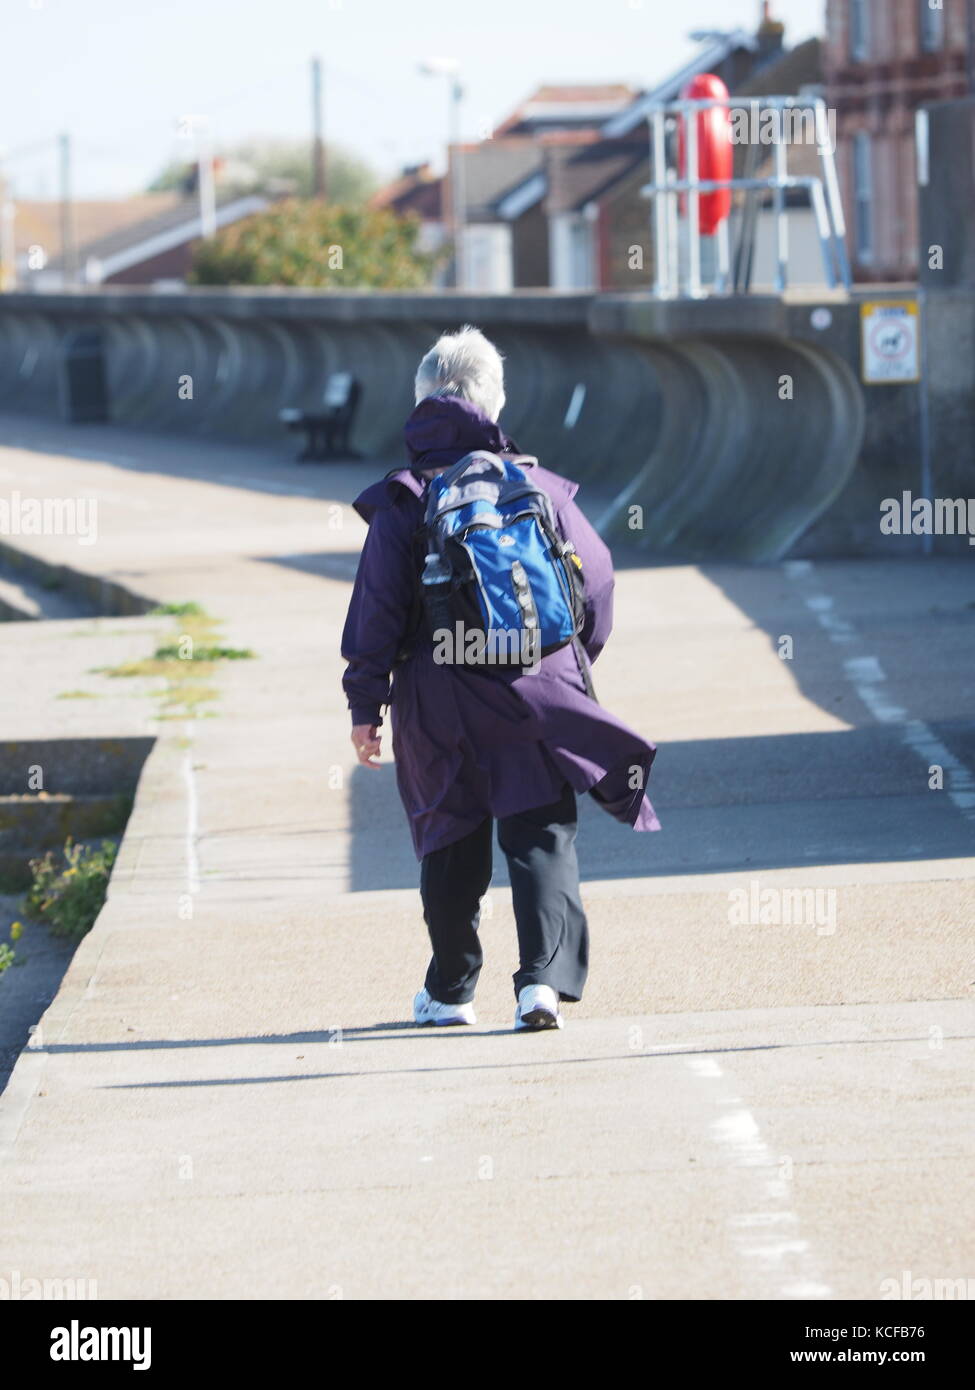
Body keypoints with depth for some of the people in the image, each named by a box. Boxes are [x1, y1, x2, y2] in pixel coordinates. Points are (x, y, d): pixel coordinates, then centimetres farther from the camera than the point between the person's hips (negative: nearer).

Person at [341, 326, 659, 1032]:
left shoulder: (401, 502, -4)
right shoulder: (541, 487, 1)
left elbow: (377, 609, -6)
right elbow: (595, 577, 5)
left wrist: (366, 706, 1)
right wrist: (575, 665, 19)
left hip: (439, 706, 0)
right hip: (539, 698, 0)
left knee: (452, 847, 12)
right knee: (543, 838, 1)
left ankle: (450, 991, 22)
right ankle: (545, 977, -15)